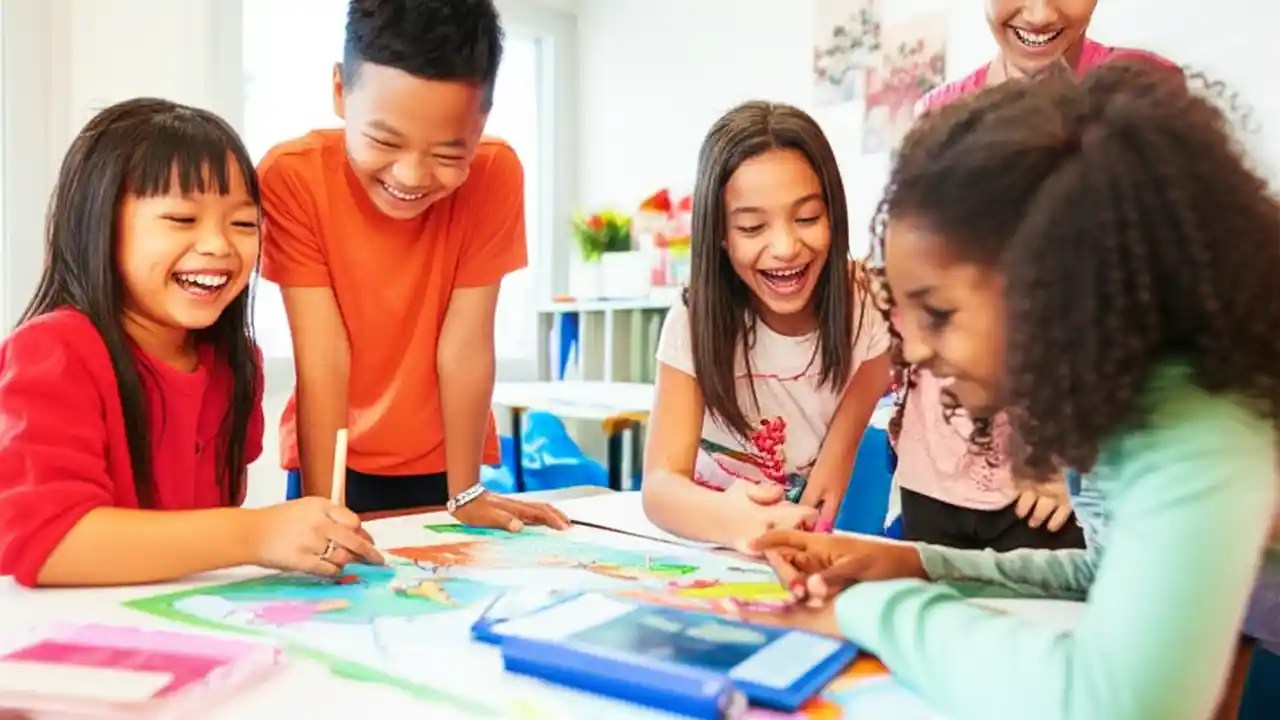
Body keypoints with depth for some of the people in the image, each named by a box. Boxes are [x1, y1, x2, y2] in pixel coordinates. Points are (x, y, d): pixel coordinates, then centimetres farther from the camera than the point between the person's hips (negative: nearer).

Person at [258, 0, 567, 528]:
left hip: (441, 459, 1)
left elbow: (465, 346, -17)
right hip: (336, 458, -1)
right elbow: (323, 360, -23)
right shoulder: (292, 177, -22)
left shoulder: (495, 175, -19)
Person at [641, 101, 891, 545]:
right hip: (709, 542, -2)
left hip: (806, 546, 2)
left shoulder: (866, 307, -13)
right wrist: (731, 519, -43)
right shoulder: (694, 322, -18)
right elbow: (660, 482, -25)